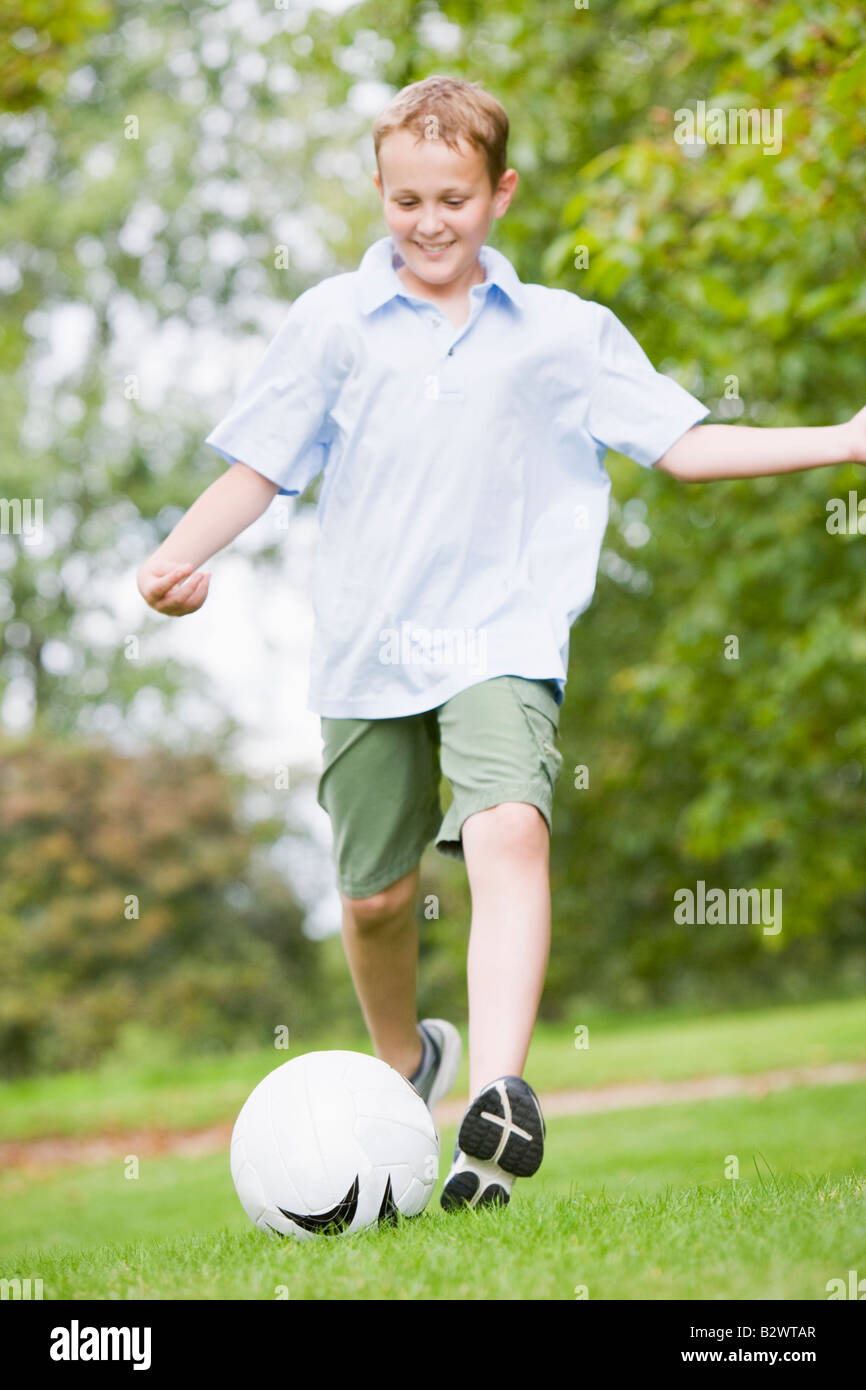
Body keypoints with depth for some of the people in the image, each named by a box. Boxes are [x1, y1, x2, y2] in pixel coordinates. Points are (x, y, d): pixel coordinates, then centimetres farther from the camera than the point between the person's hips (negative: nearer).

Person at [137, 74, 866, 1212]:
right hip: (366, 648, 2)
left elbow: (686, 444, 7)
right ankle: (404, 1060, 40)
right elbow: (261, 465, 6)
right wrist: (181, 554, -11)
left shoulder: (569, 333, 6)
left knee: (510, 831, -27)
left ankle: (497, 1099, -36)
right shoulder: (333, 321, 5)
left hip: (502, 638, -1)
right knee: (376, 892, 10)